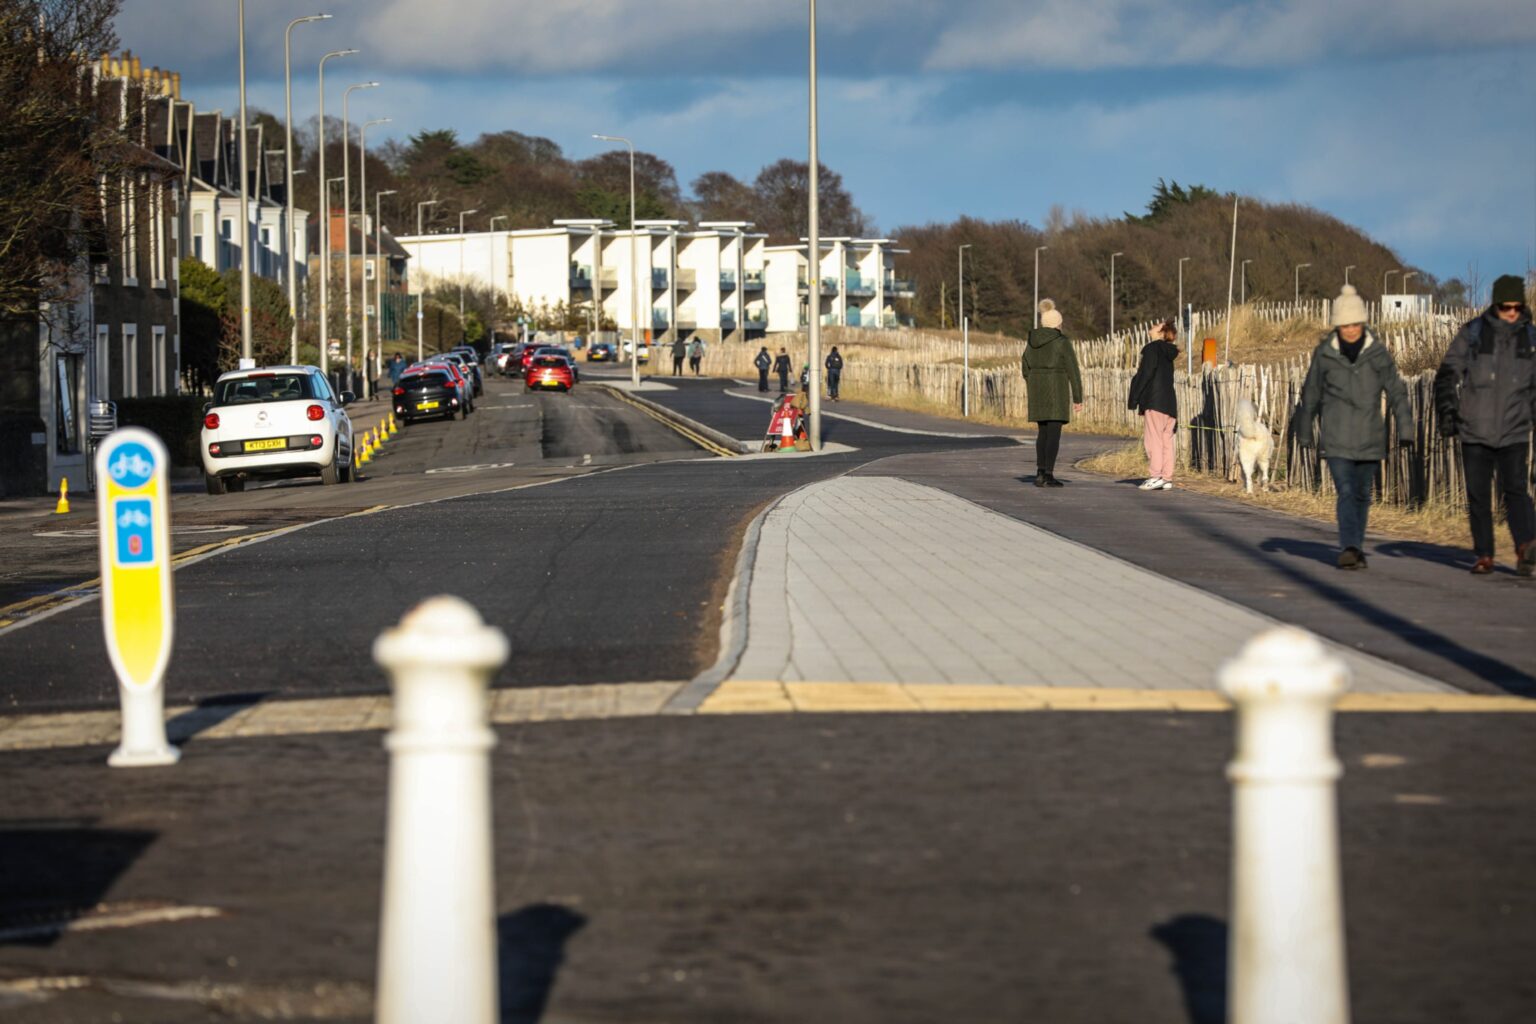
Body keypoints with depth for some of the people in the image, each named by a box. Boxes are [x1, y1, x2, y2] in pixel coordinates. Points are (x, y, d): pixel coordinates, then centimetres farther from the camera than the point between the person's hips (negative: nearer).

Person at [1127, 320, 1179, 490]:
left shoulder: (1152, 349, -6)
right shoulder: (1168, 353, 18)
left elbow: (1145, 375, -13)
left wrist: (1133, 399, -9)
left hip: (1154, 401, -8)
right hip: (1170, 401, 8)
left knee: (1153, 438, -8)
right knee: (1166, 440, 6)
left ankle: (1156, 476, -14)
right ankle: (1167, 478, 4)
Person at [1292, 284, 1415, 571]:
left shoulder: (1378, 353, 0)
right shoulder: (1324, 354, 0)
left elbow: (1396, 392, 4)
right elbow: (1310, 395, 11)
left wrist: (1405, 429, -2)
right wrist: (1305, 433, 16)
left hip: (1369, 437, 2)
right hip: (1336, 438, -2)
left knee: (1363, 493, 10)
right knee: (1346, 491, -15)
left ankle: (1356, 548, 23)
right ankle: (1349, 547, -23)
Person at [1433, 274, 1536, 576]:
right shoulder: (1472, 333, -2)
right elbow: (1447, 375, 0)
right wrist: (1447, 410, -11)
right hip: (1475, 433, 0)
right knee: (1478, 496, 5)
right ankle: (1484, 556, 16)